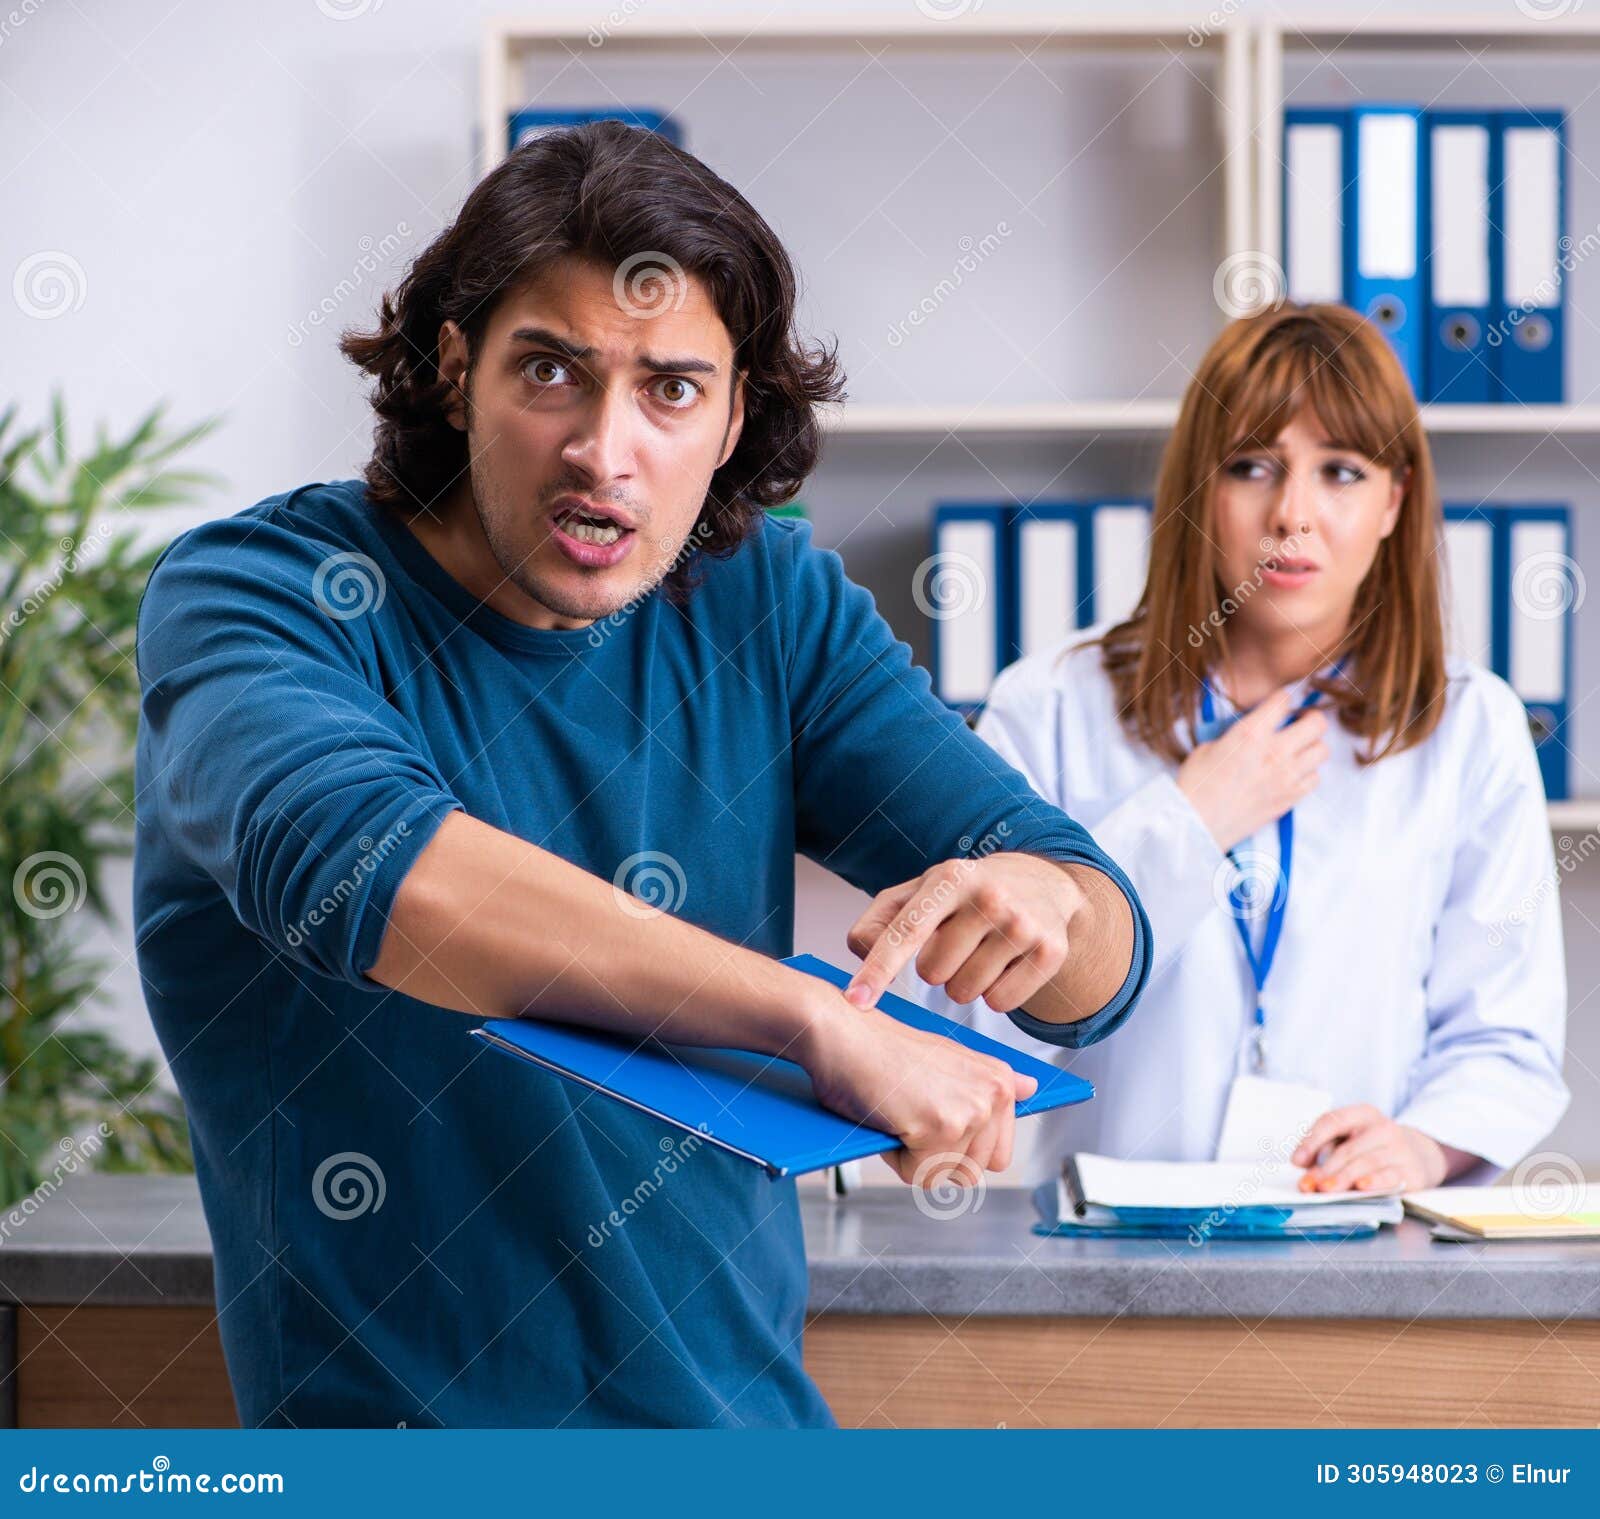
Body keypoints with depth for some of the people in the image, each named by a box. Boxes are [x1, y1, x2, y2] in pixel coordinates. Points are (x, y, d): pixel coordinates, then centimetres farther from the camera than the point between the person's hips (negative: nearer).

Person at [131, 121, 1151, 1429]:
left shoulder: (770, 606, 4)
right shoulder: (248, 588, -8)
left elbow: (1107, 971, 2)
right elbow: (348, 859, -30)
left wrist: (1043, 903, -21)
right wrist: (825, 1022, -33)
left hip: (744, 1409, 5)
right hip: (388, 1415, -4)